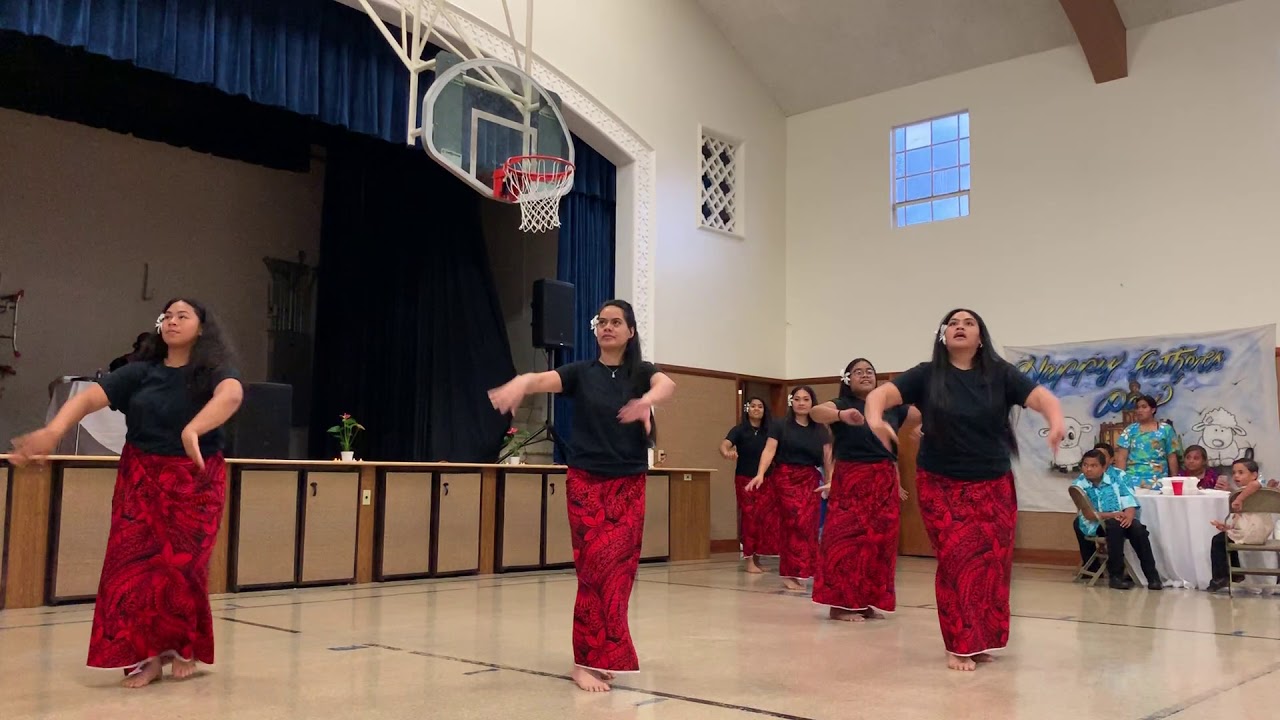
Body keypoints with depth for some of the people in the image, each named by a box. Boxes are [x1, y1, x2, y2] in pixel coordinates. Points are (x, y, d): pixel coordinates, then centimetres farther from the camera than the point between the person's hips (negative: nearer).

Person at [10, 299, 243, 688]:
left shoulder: (215, 370, -8)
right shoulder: (140, 372, 3)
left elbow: (231, 395, -31)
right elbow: (89, 397, -9)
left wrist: (193, 430, -49)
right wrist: (53, 430, -29)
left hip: (196, 482, -3)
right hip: (140, 479, 3)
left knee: (182, 564, -4)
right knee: (134, 563, -4)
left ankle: (184, 646, 19)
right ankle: (145, 655, 7)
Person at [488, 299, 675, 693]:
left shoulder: (642, 372, 3)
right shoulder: (581, 372, 2)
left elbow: (668, 384, -20)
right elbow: (545, 379, -17)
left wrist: (648, 399, -45)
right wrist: (520, 383, -42)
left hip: (629, 485, 1)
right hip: (586, 482, -1)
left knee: (619, 567, 0)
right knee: (596, 567, -7)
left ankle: (599, 656, 13)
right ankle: (588, 661, 0)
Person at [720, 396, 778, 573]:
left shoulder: (769, 431, 7)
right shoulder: (740, 430, -3)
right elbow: (724, 444, -19)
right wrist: (727, 452, -42)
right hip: (745, 480, -3)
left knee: (765, 518, 2)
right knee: (750, 517, -4)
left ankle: (757, 558, 15)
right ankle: (749, 561, 1)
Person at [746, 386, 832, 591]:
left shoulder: (821, 430, 10)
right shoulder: (780, 426, 2)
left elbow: (828, 459, 8)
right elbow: (769, 451, -6)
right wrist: (760, 474, -20)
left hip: (810, 481, 4)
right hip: (785, 478, -3)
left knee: (808, 526, -1)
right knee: (796, 523, -14)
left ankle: (791, 573, 9)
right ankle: (793, 573, -7)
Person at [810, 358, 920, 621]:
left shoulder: (891, 408, 9)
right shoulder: (842, 404, -4)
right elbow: (816, 412, -24)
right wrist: (842, 415, -45)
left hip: (885, 485, 5)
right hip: (851, 483, -5)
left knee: (880, 541, 8)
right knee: (849, 538, -6)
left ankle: (867, 602, 18)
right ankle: (841, 604, -1)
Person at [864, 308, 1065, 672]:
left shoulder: (1001, 374, 0)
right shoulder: (927, 375, -2)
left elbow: (1042, 397, -12)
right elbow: (880, 393, -13)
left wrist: (1056, 421, -36)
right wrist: (875, 418, -37)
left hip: (993, 485, 2)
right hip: (941, 485, -2)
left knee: (993, 562, 3)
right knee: (958, 560, -8)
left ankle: (981, 640, 20)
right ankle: (959, 645, 3)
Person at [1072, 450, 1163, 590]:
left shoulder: (1115, 480, 5)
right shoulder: (1079, 485, -3)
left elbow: (1130, 501, -1)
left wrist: (1129, 515, -23)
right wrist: (1111, 515, -24)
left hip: (1120, 519, 3)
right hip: (1095, 524, -3)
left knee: (1138, 527, -27)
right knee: (1114, 526, -34)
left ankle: (1152, 575, -22)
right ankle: (1115, 575, -27)